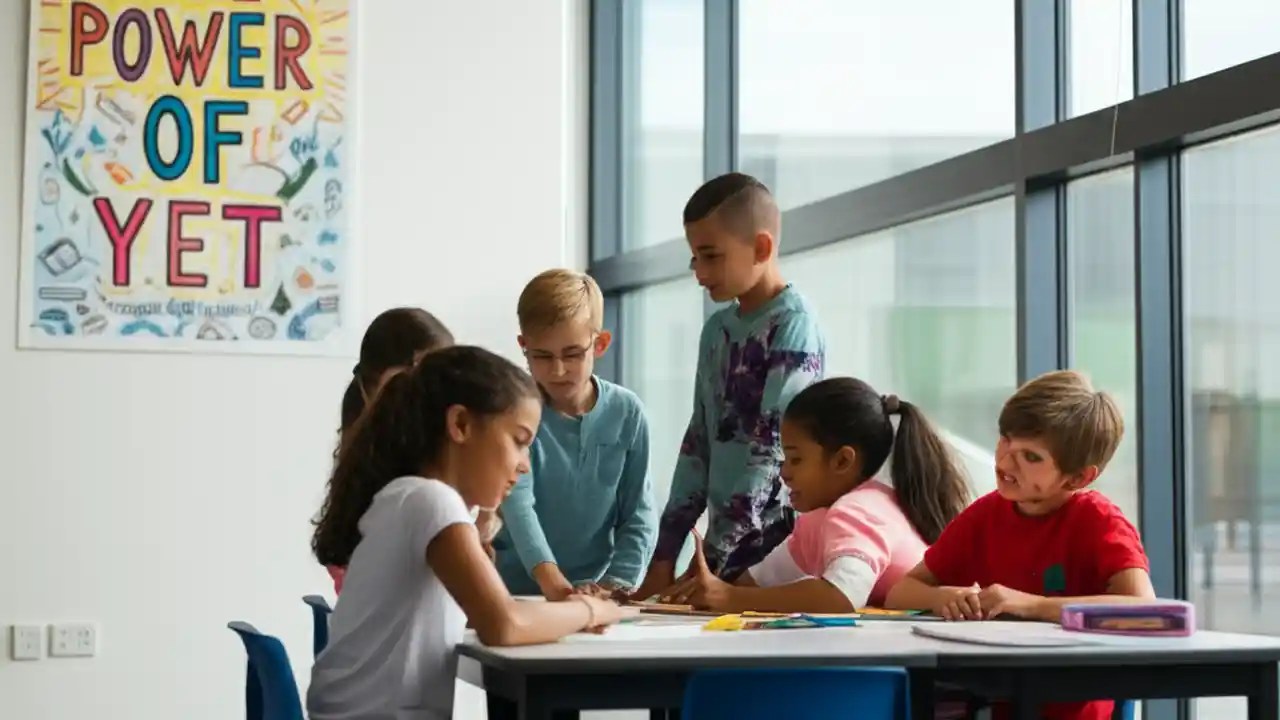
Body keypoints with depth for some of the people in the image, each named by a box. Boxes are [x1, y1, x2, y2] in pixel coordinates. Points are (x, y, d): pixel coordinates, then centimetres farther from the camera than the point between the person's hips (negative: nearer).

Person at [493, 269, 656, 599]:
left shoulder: (626, 412, 1)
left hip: (594, 593, 1)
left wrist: (616, 585, -11)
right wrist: (548, 577, -33)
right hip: (517, 590, -1)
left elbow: (639, 514, 3)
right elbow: (517, 502, -19)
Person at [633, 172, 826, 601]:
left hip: (778, 541, -6)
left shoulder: (794, 326, -10)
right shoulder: (717, 328, 13)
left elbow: (772, 447, -17)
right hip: (724, 542, 7)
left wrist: (712, 557, -19)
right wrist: (664, 556, 8)